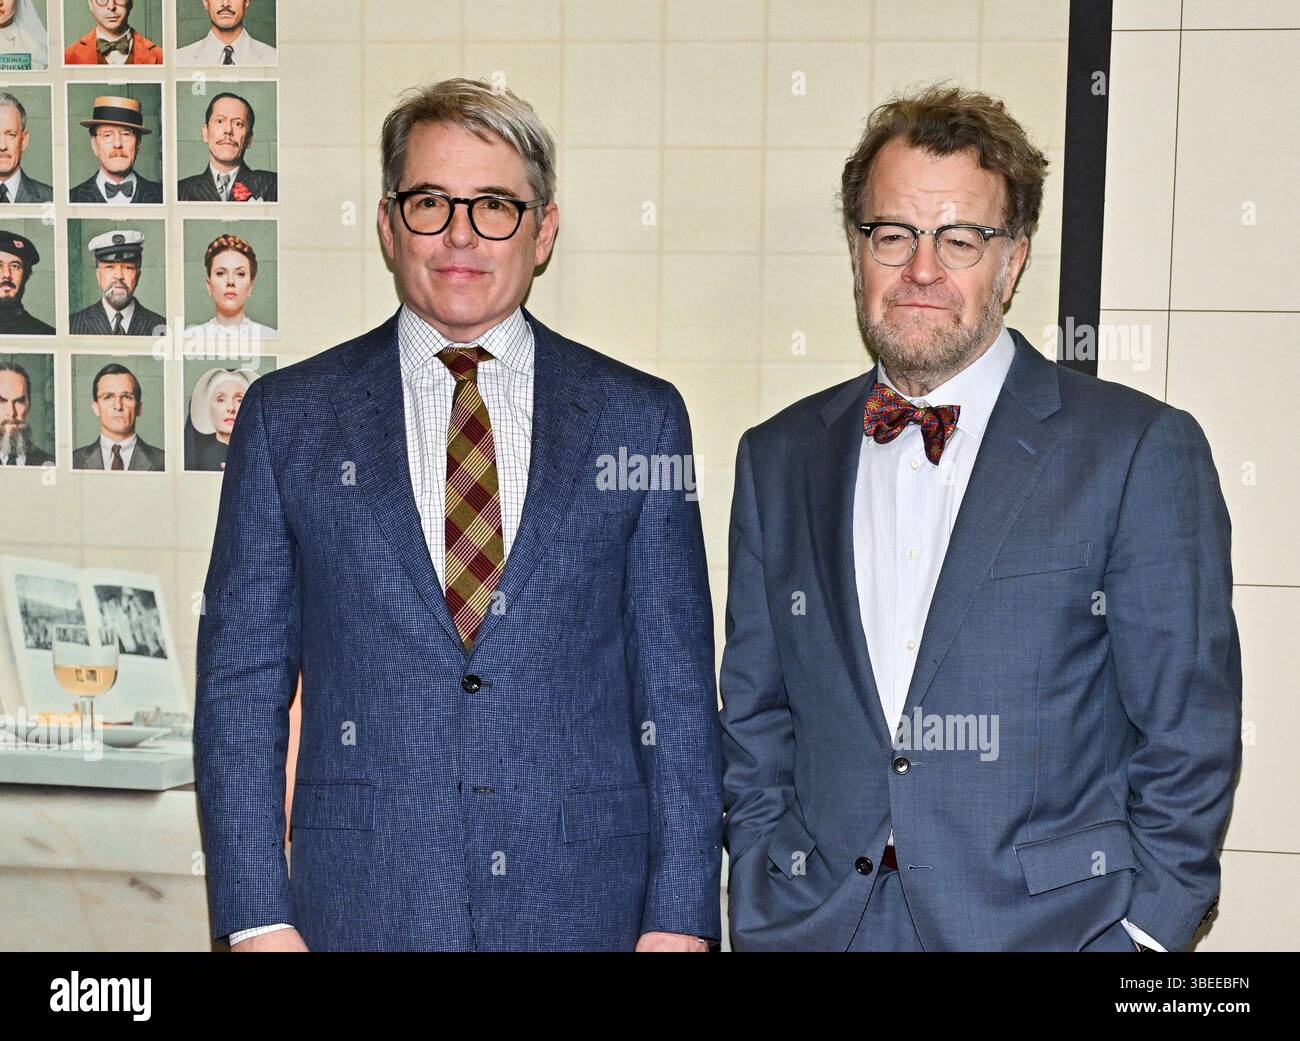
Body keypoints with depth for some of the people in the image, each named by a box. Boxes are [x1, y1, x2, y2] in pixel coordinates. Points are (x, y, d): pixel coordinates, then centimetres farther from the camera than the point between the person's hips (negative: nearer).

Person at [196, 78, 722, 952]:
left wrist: (679, 917, -4)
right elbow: (241, 682, 1)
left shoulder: (640, 416, 2)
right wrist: (258, 918, -5)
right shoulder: (289, 416, 2)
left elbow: (677, 689, 1)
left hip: (586, 907, 1)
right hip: (360, 905, 0)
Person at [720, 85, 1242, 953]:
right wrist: (761, 916, 4)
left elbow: (1189, 736, -5)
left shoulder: (1144, 450, -6)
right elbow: (756, 723, 9)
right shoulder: (779, 460, 6)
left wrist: (1147, 929, -8)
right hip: (818, 922, 3)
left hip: (1051, 923, -2)